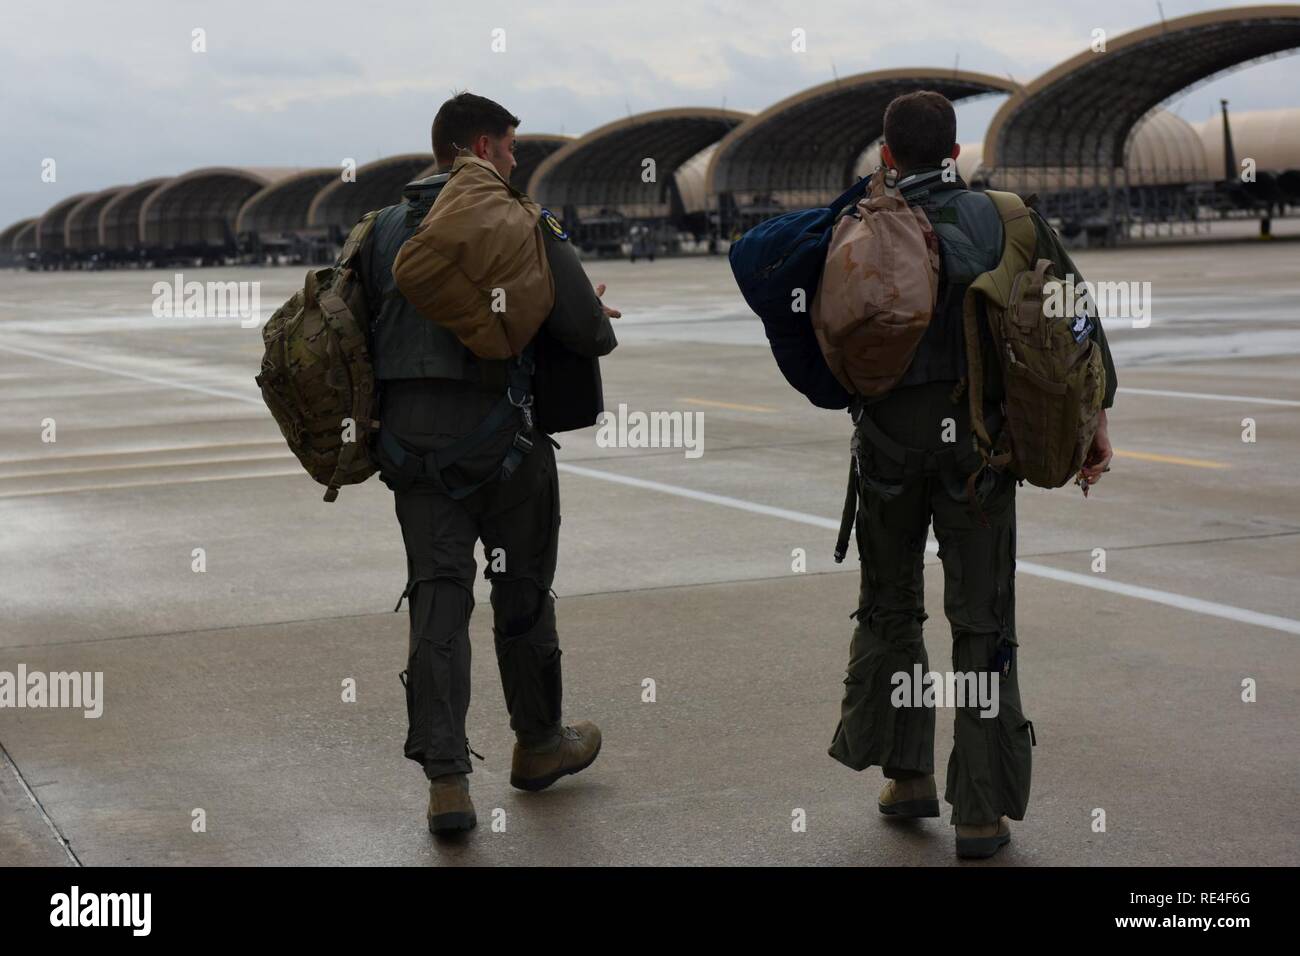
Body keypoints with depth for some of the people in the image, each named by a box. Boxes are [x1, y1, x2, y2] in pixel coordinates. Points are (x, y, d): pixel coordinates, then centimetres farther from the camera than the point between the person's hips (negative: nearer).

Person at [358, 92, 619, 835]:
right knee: (523, 588, 13)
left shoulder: (388, 228, 10)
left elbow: (366, 326, 12)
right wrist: (601, 324, 10)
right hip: (497, 434, -4)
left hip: (409, 435, 4)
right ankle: (539, 744, 30)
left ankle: (447, 780, -5)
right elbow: (588, 332, -13)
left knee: (438, 596, 3)